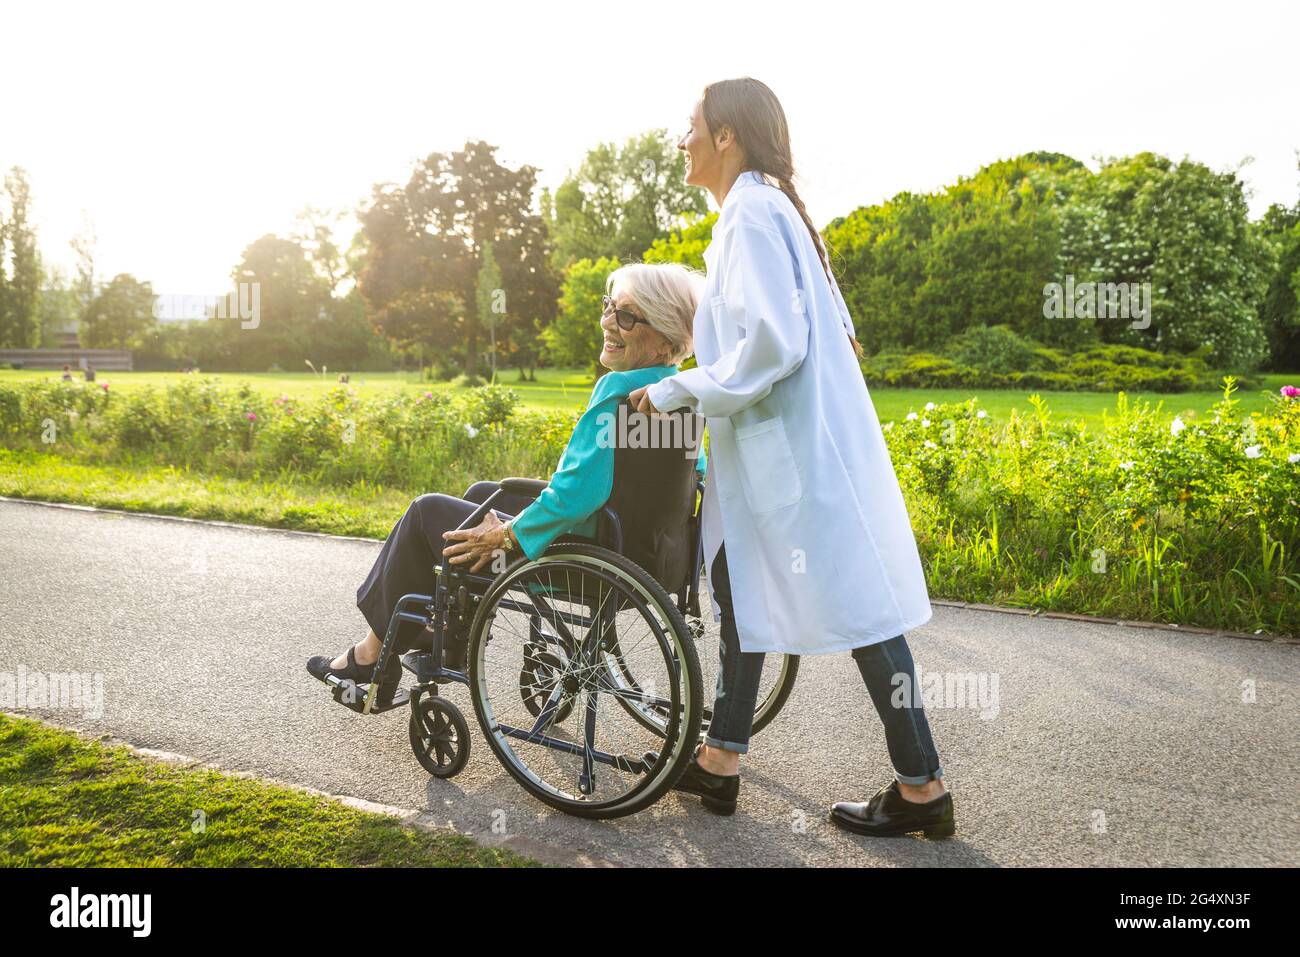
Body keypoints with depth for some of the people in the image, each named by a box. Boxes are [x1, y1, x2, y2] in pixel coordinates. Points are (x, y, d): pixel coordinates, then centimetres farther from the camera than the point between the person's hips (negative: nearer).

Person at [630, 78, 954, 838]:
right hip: (780, 447, 11)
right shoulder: (763, 209, 17)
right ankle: (720, 761, 26)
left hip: (797, 450, -11)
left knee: (855, 605, -2)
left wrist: (679, 391, -13)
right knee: (738, 587, 14)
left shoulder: (752, 212, -12)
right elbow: (830, 328, 20)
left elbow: (772, 344, -24)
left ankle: (922, 787, 12)